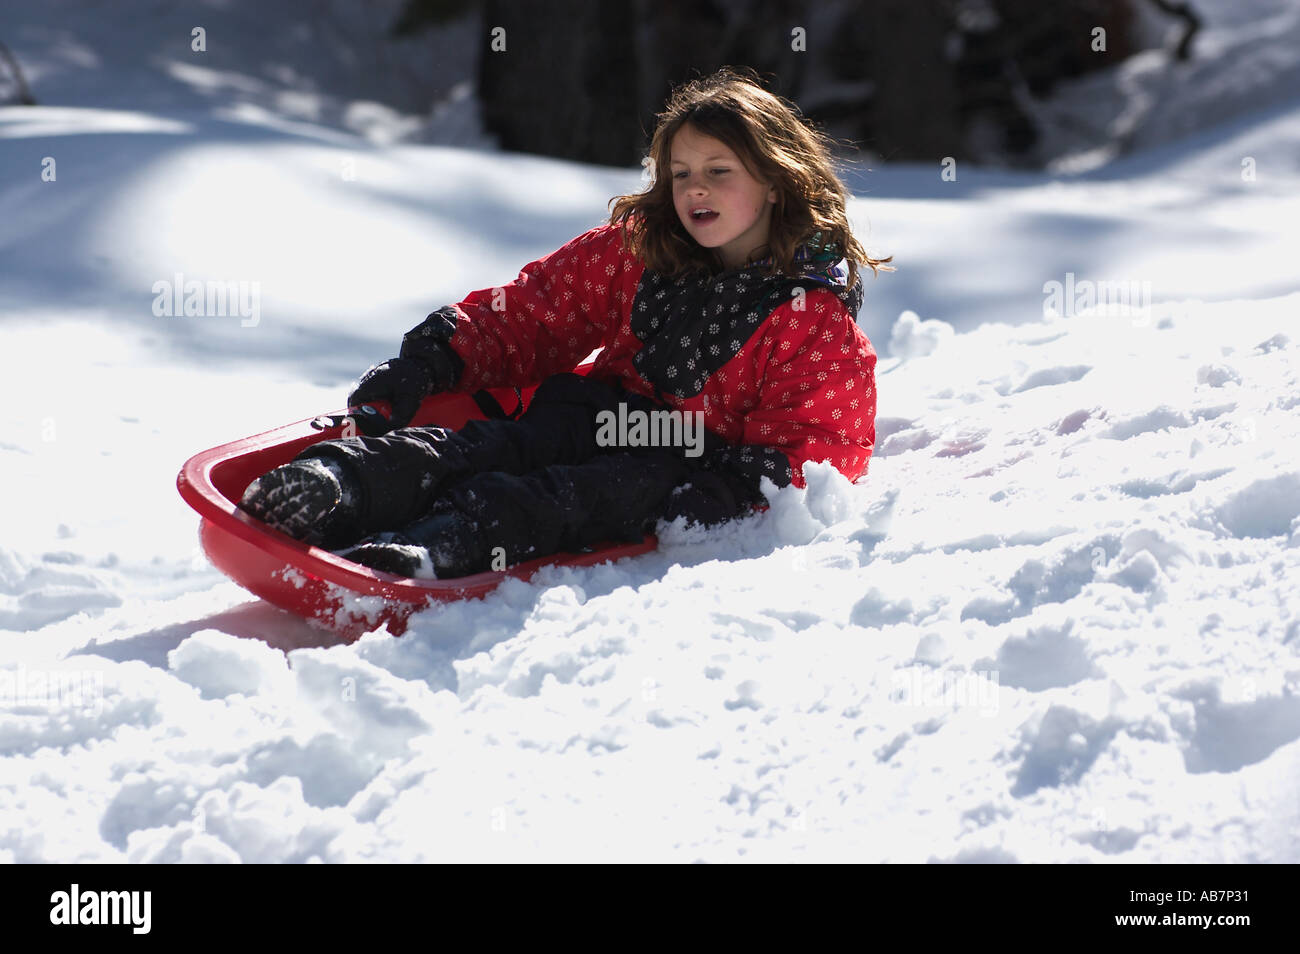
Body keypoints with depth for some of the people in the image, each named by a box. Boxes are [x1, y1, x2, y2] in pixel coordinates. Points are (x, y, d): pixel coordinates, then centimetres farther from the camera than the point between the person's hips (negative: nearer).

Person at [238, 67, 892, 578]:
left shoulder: (819, 318, 0)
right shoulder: (636, 248, 14)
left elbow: (813, 443, -6)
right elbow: (530, 316, 15)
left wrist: (729, 494, -25)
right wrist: (432, 360, -1)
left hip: (705, 459, -4)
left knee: (593, 492, -38)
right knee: (507, 443, -31)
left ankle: (437, 548, -65)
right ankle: (331, 486, -57)